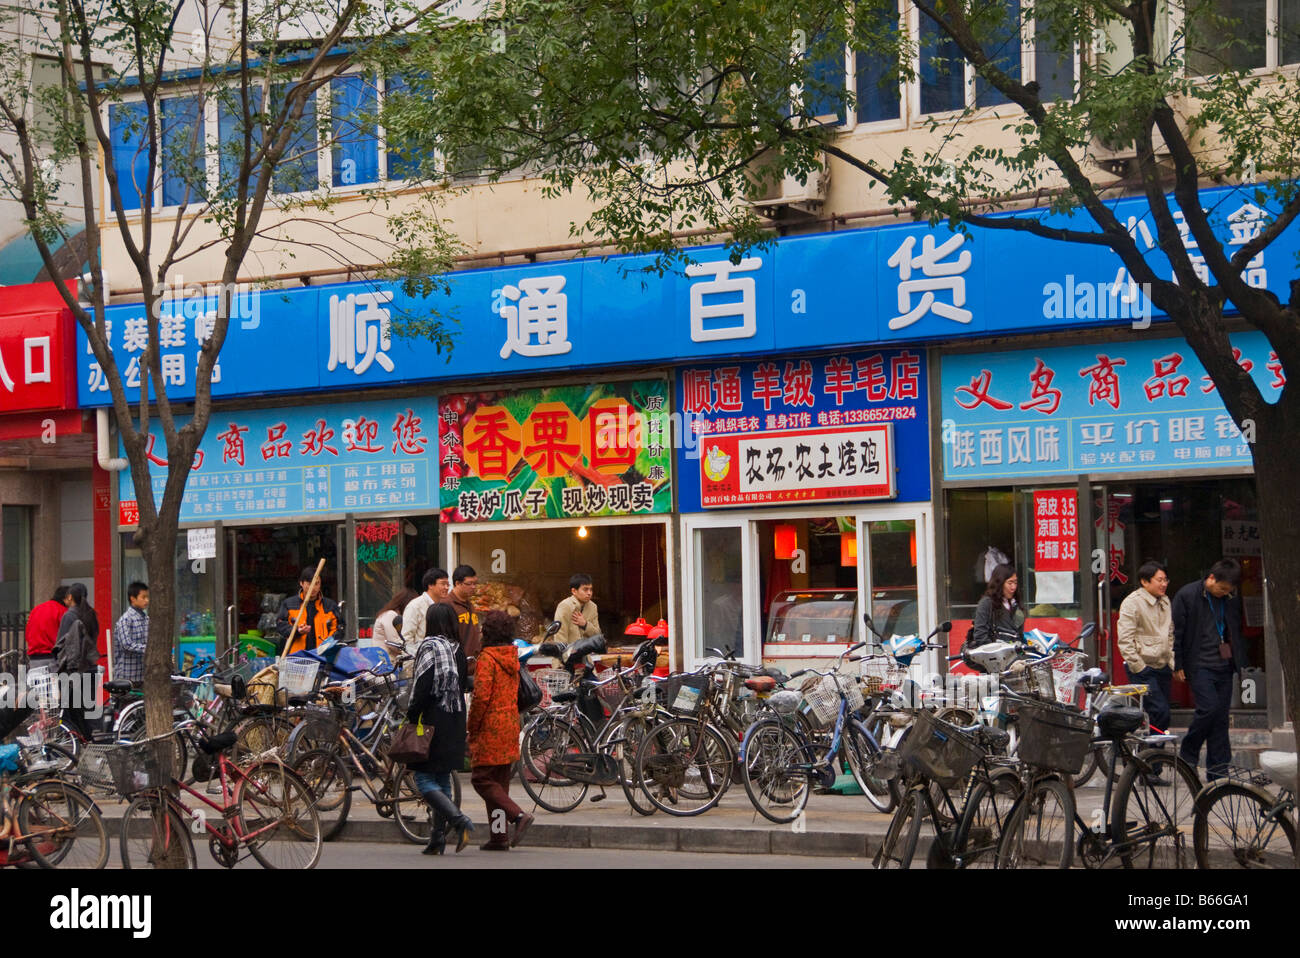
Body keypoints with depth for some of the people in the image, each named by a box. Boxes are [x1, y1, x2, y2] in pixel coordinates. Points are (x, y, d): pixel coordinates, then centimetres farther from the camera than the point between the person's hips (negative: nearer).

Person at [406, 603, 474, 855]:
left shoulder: (430, 647, -11)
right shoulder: (459, 651, 9)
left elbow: (423, 688, -17)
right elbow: (461, 687, 10)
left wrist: (411, 717, -10)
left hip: (433, 720, -7)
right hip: (455, 722, 7)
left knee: (424, 778, -3)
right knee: (442, 778, 12)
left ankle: (458, 819, -19)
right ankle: (438, 837, 12)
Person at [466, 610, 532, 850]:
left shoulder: (487, 658, -13)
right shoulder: (512, 658, 12)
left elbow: (481, 696, -19)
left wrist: (472, 729, -11)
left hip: (490, 728, -8)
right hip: (510, 726, 8)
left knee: (481, 779, -4)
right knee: (500, 781, 11)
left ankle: (518, 815, -17)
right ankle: (500, 836, 9)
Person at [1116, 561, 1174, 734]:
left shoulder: (1165, 602, 14)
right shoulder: (1132, 603, -11)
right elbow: (1125, 640, -15)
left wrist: (1172, 663, 14)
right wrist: (1139, 668, -16)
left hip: (1163, 668, 8)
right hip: (1143, 669, -8)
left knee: (1162, 712, 7)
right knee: (1160, 711, -16)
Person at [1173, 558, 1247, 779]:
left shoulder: (1232, 600, 9)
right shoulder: (1187, 595, -6)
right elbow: (1176, 632, -5)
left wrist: (1241, 662, 13)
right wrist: (1178, 665, -6)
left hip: (1224, 666, 5)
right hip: (1200, 665, -5)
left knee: (1221, 716, 4)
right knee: (1209, 707, -18)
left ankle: (1219, 770, 8)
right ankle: (1188, 753, 4)